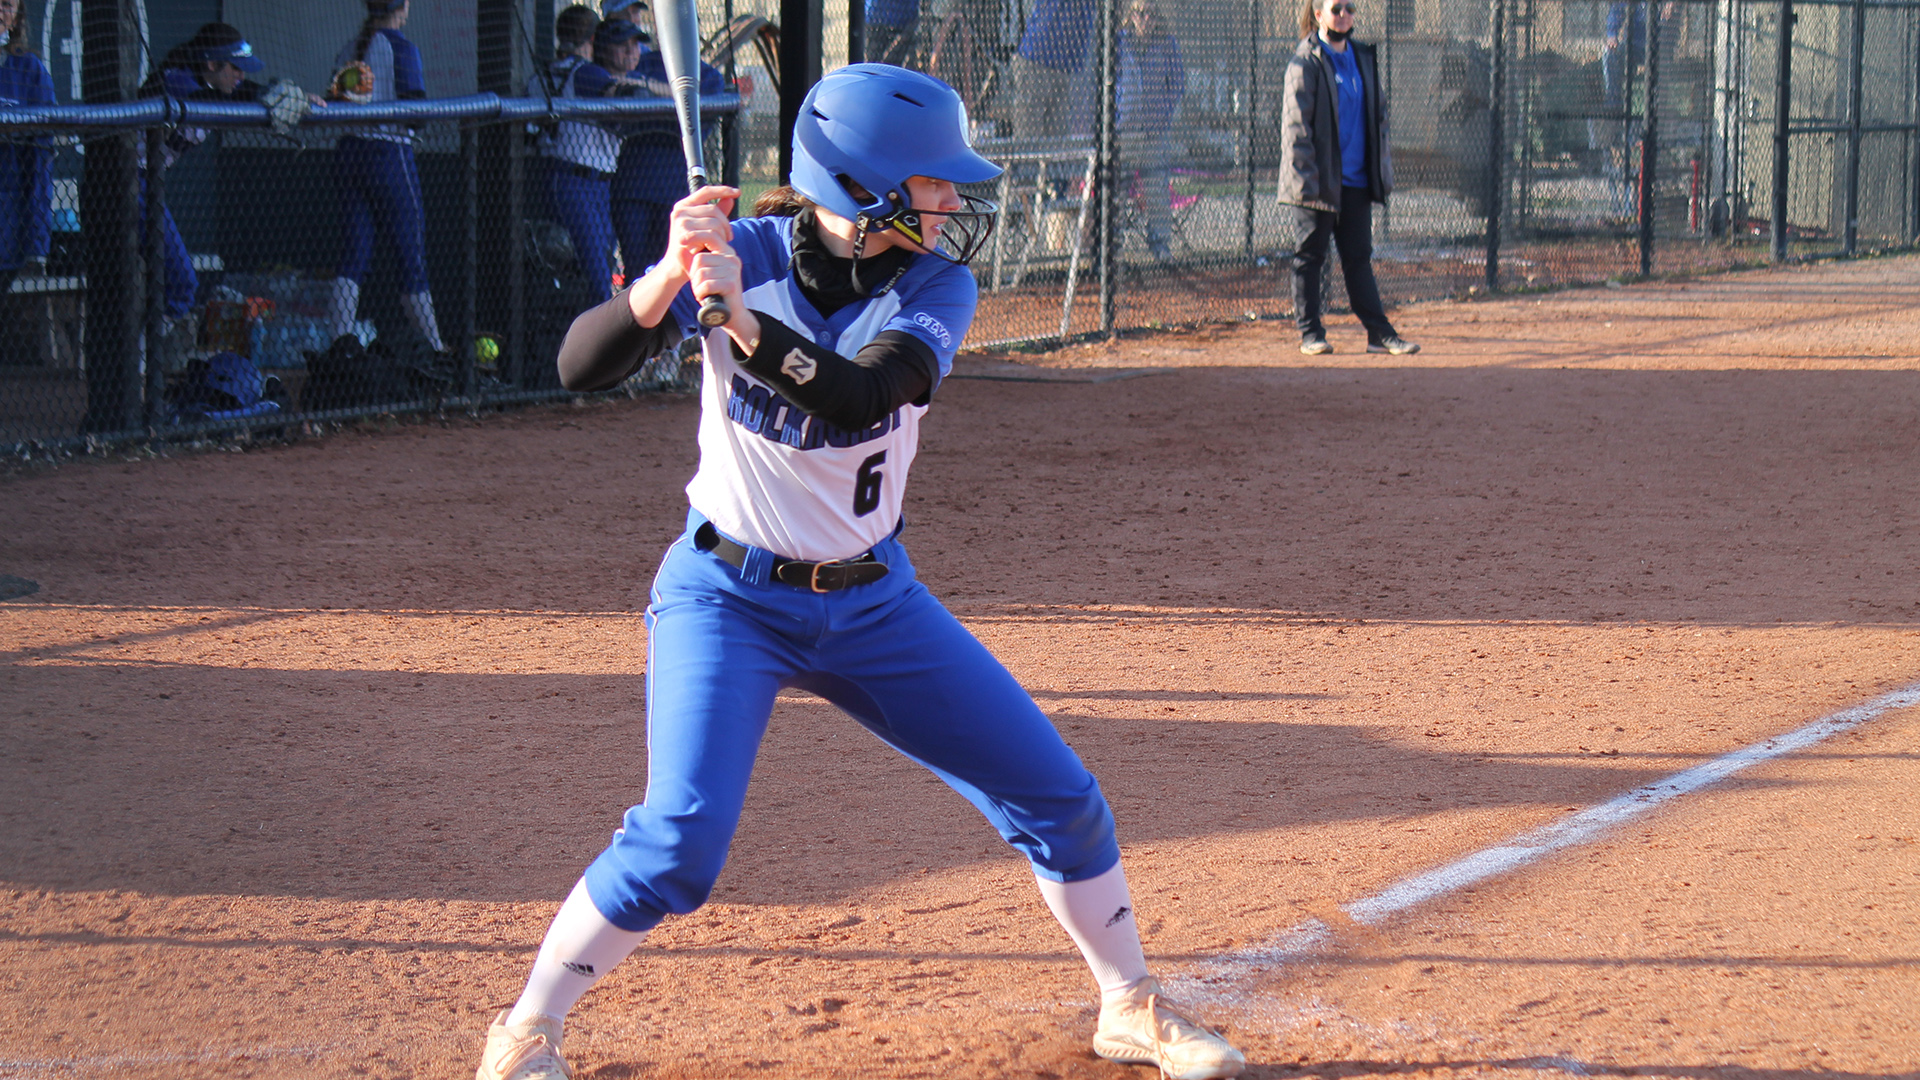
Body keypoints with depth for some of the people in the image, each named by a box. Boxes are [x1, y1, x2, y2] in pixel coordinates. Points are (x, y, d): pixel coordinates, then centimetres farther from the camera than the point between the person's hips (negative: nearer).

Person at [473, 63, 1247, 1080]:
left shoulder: (934, 287, -10)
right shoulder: (746, 253, -14)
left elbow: (860, 397, -29)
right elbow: (581, 365, -21)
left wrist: (741, 318, -40)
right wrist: (671, 274, -36)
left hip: (874, 602, 4)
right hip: (728, 596, -3)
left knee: (1058, 799, 5)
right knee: (680, 841, -21)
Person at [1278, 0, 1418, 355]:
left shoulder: (1364, 58, 12)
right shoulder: (1305, 62, -7)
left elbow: (1379, 115, 16)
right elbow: (1296, 125, -11)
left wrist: (1382, 172, 10)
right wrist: (1305, 179, -18)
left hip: (1356, 180, 6)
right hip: (1318, 180, -5)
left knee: (1359, 258, 8)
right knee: (1310, 257, 2)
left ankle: (1380, 333, 7)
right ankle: (1310, 333, 9)